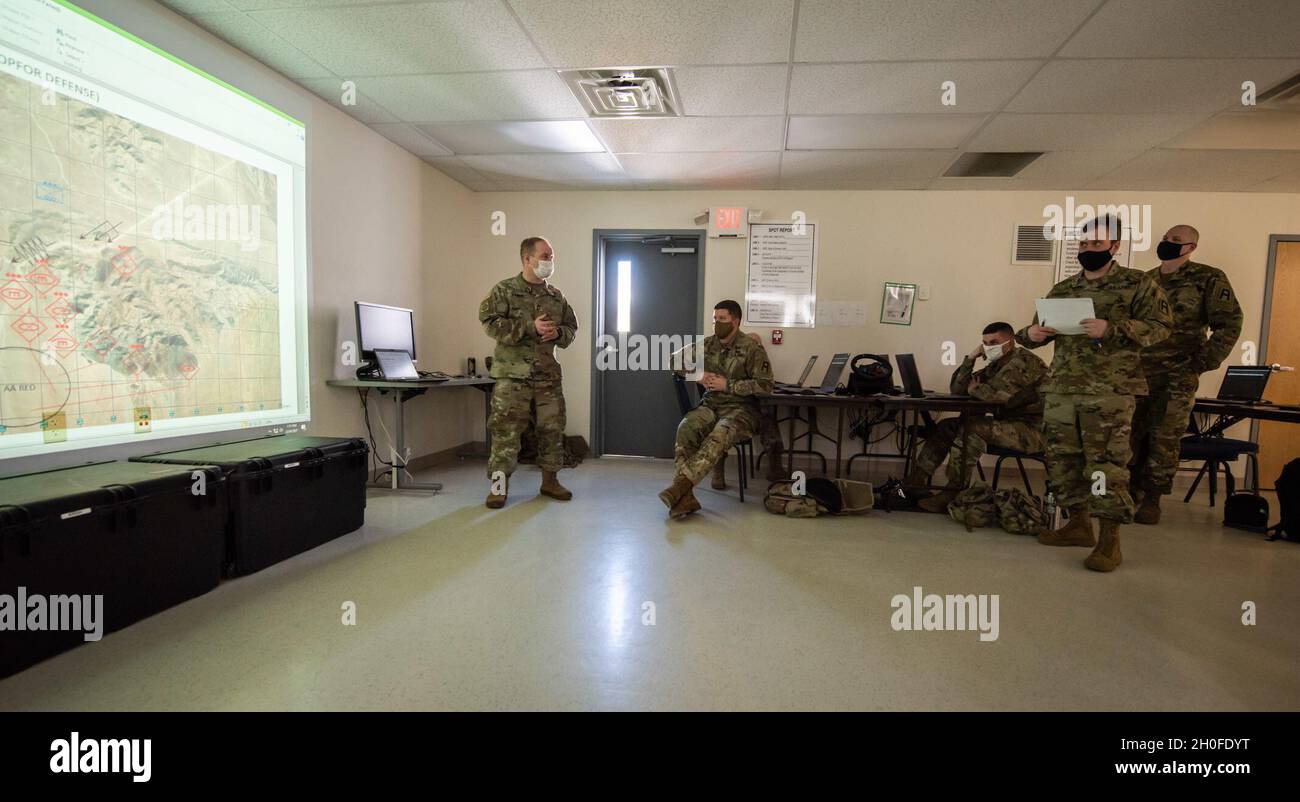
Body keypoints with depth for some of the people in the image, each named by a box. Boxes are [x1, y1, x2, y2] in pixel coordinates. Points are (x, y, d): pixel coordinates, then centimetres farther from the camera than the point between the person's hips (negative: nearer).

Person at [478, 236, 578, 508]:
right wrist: (530, 327, -17)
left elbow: (572, 328, 20)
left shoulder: (556, 296, 14)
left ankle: (550, 480, 24)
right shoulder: (504, 291, 0)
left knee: (552, 430, 9)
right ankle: (498, 486, 7)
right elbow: (489, 322, -12)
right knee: (506, 431, -4)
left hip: (548, 376, 5)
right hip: (513, 375, -4)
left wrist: (558, 333, -4)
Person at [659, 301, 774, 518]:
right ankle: (683, 496, -35)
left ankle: (680, 484, -45)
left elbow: (765, 386, -10)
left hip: (741, 409, -4)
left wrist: (727, 385, -13)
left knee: (719, 435, -37)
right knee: (685, 429, -29)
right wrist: (698, 375, 0)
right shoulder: (708, 344, 11)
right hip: (710, 405, 4)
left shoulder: (752, 348, -4)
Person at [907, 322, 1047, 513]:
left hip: (1031, 429, -9)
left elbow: (995, 393, -29)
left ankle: (953, 494, -22)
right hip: (1007, 423, 9)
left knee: (971, 429, -30)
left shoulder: (1024, 361, -14)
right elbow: (956, 389, 10)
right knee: (946, 426, 0)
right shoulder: (996, 365, 15)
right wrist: (970, 358, 0)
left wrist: (974, 389, -7)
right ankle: (915, 482, -4)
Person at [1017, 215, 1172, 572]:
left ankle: (1110, 541, 1)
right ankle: (1078, 524, 22)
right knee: (1060, 458, 8)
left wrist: (1112, 329, -21)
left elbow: (1159, 326, -6)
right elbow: (1039, 329, 20)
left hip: (1109, 391, -5)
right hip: (1061, 388, 5)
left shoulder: (1139, 284, 3)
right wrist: (1031, 333, -4)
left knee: (1106, 462, -8)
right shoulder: (1062, 289, 16)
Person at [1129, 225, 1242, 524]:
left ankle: (1152, 499, 8)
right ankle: (1130, 491, 18)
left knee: (1164, 439, -2)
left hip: (1178, 376, -4)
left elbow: (1229, 324, -2)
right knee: (1130, 434, 5)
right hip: (1138, 372, 4)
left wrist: (1204, 363, -9)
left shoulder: (1208, 279, -1)